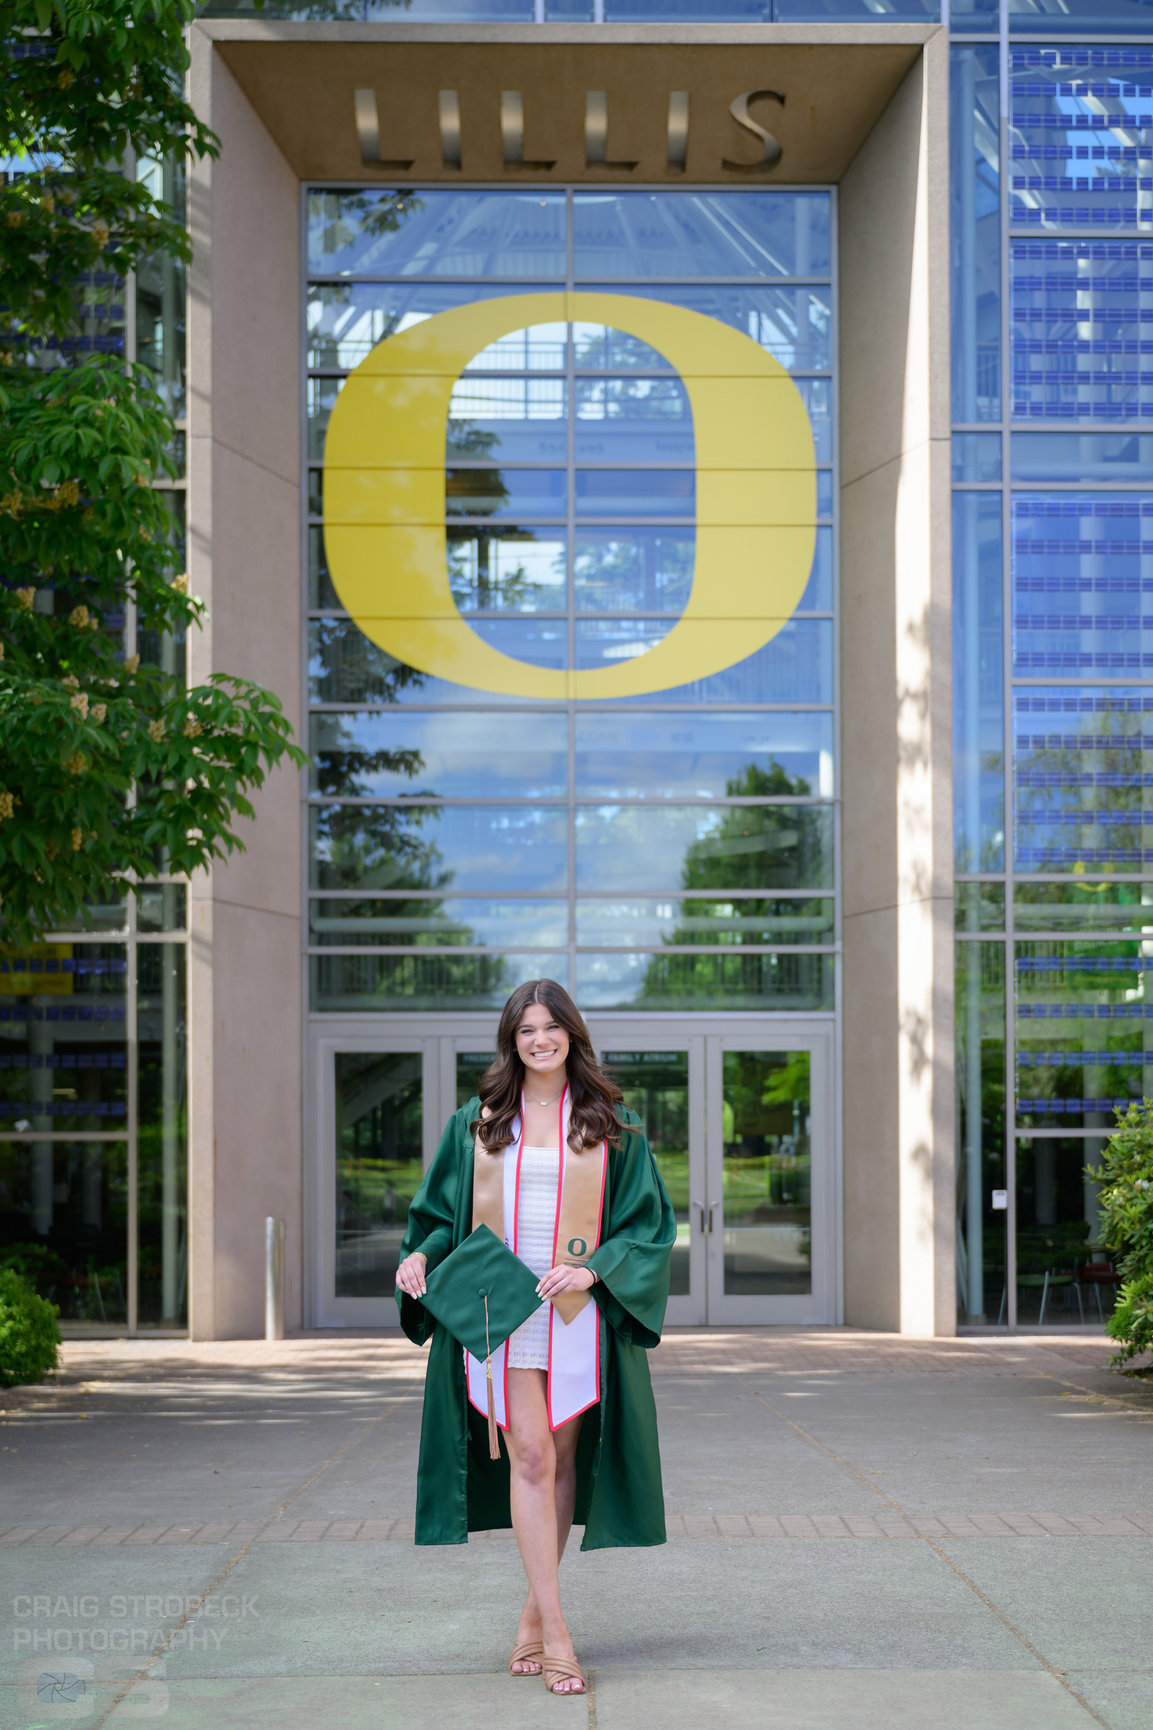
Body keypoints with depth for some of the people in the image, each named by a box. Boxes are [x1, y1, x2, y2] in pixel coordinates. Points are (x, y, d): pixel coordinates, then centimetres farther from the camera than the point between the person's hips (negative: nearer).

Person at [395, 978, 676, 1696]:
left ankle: (535, 1617, 18)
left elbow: (648, 1218, 3)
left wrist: (593, 1269, -12)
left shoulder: (613, 1125, 5)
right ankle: (557, 1634, -8)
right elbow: (444, 1210, 13)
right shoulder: (477, 1124, 9)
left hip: (579, 1313, 0)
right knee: (530, 1457, -8)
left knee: (560, 1460, 5)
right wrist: (422, 1256, -7)